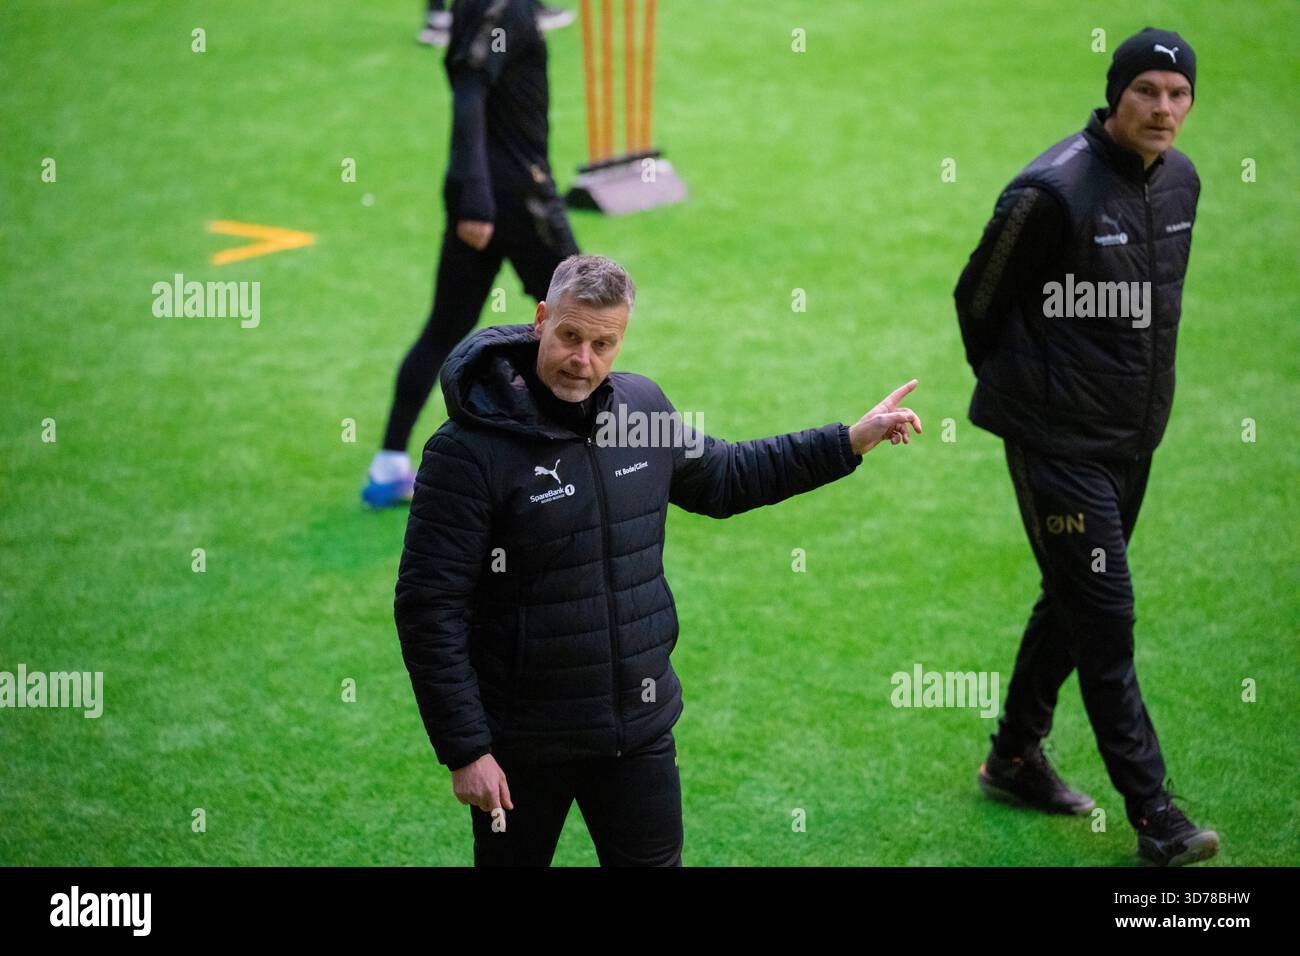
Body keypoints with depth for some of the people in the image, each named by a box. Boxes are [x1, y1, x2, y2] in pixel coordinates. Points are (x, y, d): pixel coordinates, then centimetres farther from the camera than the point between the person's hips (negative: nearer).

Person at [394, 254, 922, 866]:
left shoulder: (640, 405, -1)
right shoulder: (471, 448, -19)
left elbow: (720, 478, 19)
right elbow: (430, 608, -17)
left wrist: (851, 441, 14)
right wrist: (465, 749, -19)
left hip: (640, 725, 5)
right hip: (524, 741, -5)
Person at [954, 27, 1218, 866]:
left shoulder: (1180, 180, 3)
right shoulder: (1054, 191, -20)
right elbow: (978, 297, -8)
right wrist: (1020, 389, 5)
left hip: (1133, 437, 8)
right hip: (1060, 442, -8)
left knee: (1076, 603, 18)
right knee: (1106, 622, -6)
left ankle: (1016, 758, 36)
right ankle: (1154, 817, -1)